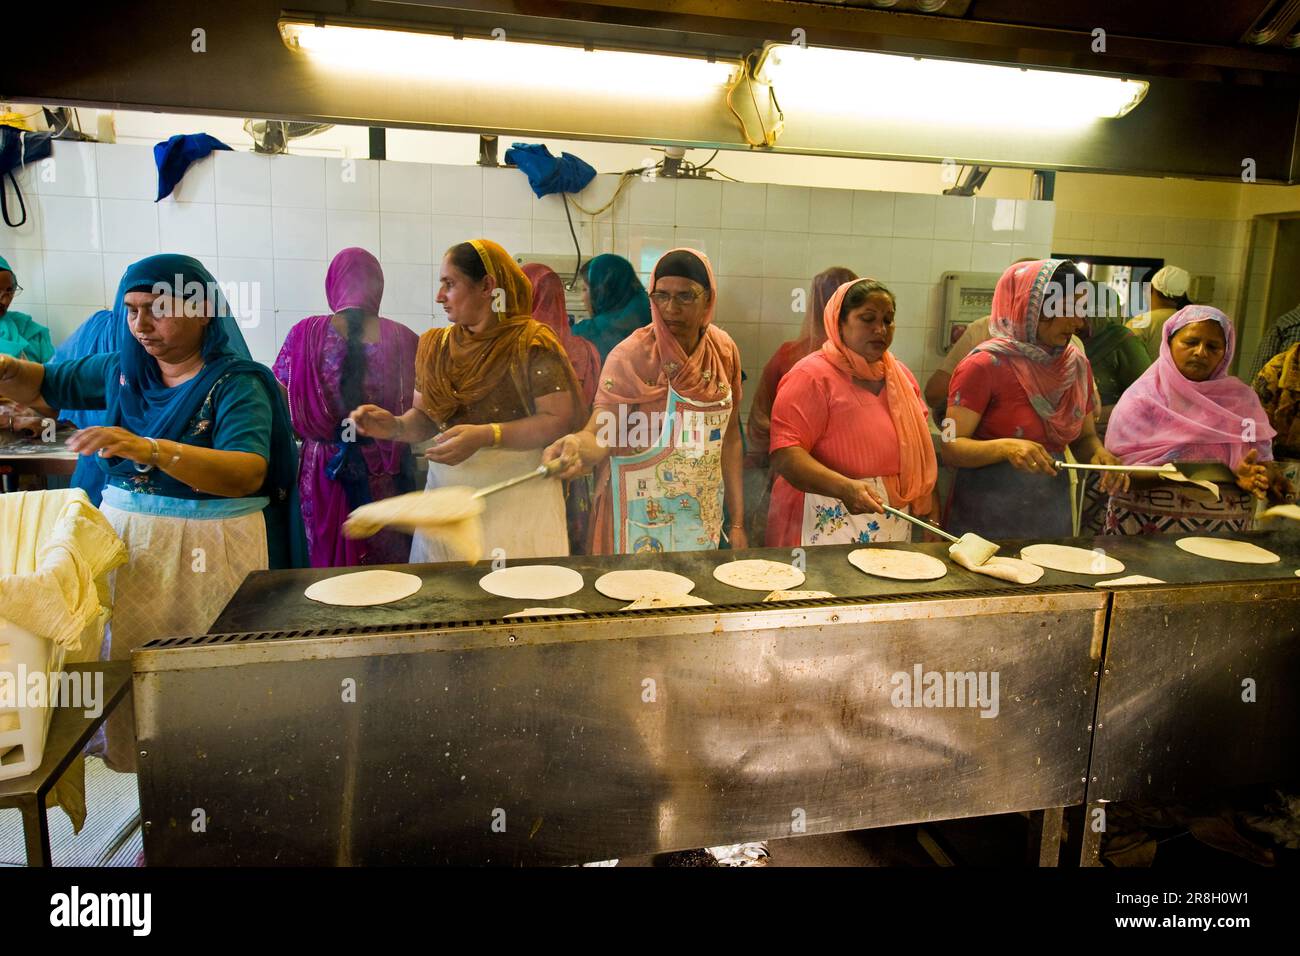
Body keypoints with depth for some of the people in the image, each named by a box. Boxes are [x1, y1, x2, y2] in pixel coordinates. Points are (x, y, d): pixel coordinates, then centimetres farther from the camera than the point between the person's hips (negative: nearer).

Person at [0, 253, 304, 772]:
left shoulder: (236, 383, -13)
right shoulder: (121, 370, 7)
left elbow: (250, 473, -28)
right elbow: (47, 383, 24)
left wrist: (152, 449, -40)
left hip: (208, 549, -6)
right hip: (123, 534, 6)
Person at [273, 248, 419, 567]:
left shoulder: (305, 334, -5)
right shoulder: (403, 339, -6)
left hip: (324, 469, 0)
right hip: (385, 475, 0)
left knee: (327, 557, 15)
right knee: (387, 570, 13)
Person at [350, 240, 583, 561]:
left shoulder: (531, 344, -9)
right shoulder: (435, 346, 11)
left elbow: (562, 419, -15)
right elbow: (424, 417, 17)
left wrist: (485, 436, -22)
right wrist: (396, 426, -5)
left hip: (517, 497, -5)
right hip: (447, 495, 5)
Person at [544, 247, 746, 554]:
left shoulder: (724, 350, 0)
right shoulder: (631, 355, -14)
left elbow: (729, 439, 6)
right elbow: (601, 434, -22)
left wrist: (737, 523, 5)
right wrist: (578, 447, -46)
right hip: (643, 519, -4)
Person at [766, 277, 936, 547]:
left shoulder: (901, 376, 10)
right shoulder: (812, 376, -12)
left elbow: (919, 453, 16)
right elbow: (785, 455, -21)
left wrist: (930, 518, 11)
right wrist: (845, 488, -34)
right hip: (827, 533, -6)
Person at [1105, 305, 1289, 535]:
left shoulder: (1241, 399, 11)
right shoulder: (1140, 399, 1)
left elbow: (1264, 463, 12)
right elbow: (1115, 468, -6)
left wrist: (1251, 477, -13)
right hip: (1143, 526, -5)